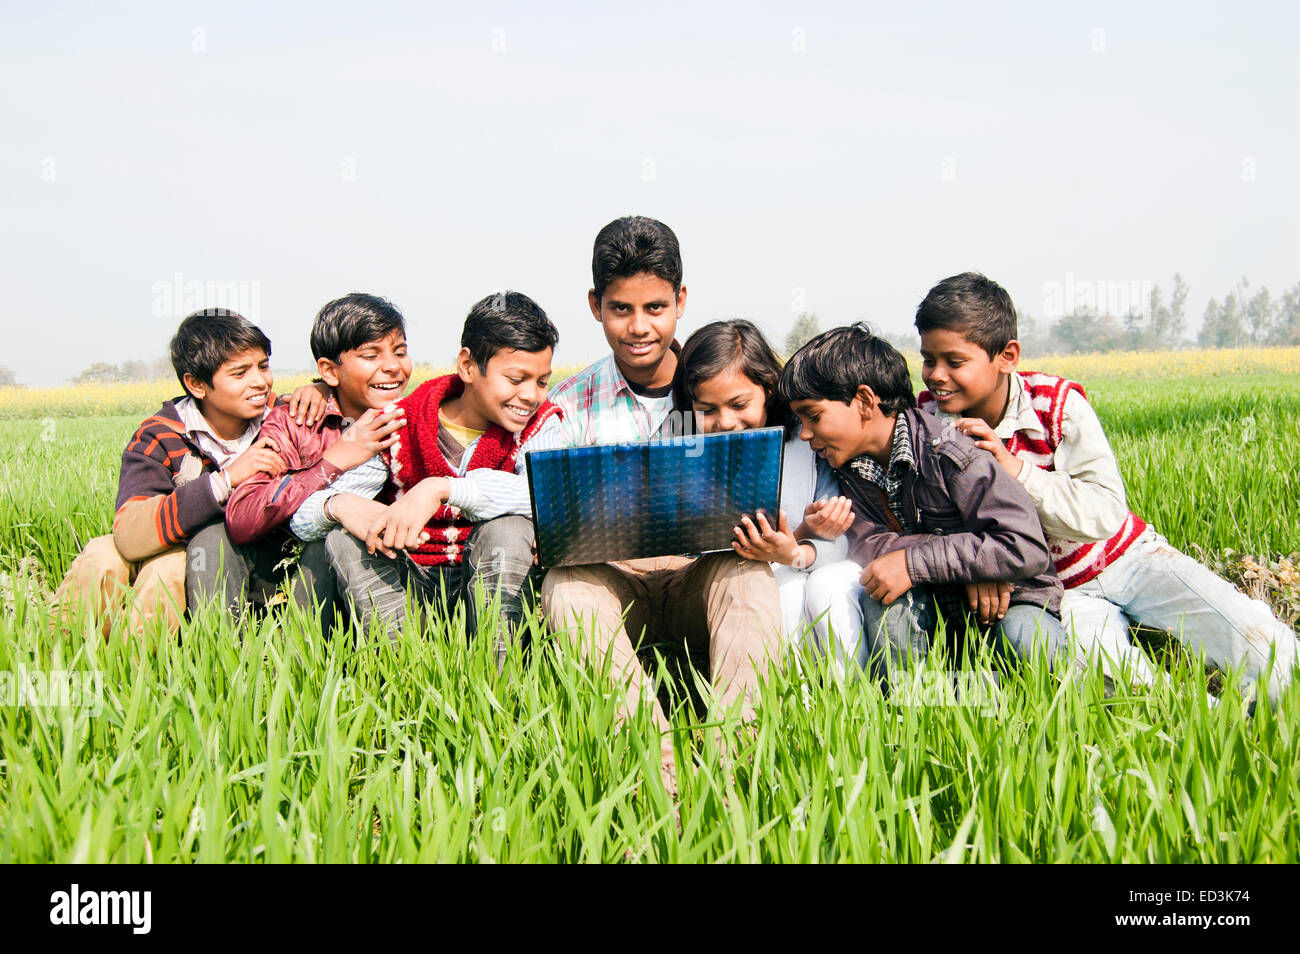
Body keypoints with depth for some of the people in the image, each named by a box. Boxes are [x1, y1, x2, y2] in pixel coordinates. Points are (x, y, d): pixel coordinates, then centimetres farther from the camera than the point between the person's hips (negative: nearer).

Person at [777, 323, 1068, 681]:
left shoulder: (948, 456, -22)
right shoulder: (849, 468, -1)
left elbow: (1027, 550, -30)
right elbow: (867, 545, -14)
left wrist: (912, 562, -31)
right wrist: (962, 556, -27)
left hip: (1008, 602, -4)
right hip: (934, 609, 4)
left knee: (1025, 639, -36)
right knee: (885, 598, -27)